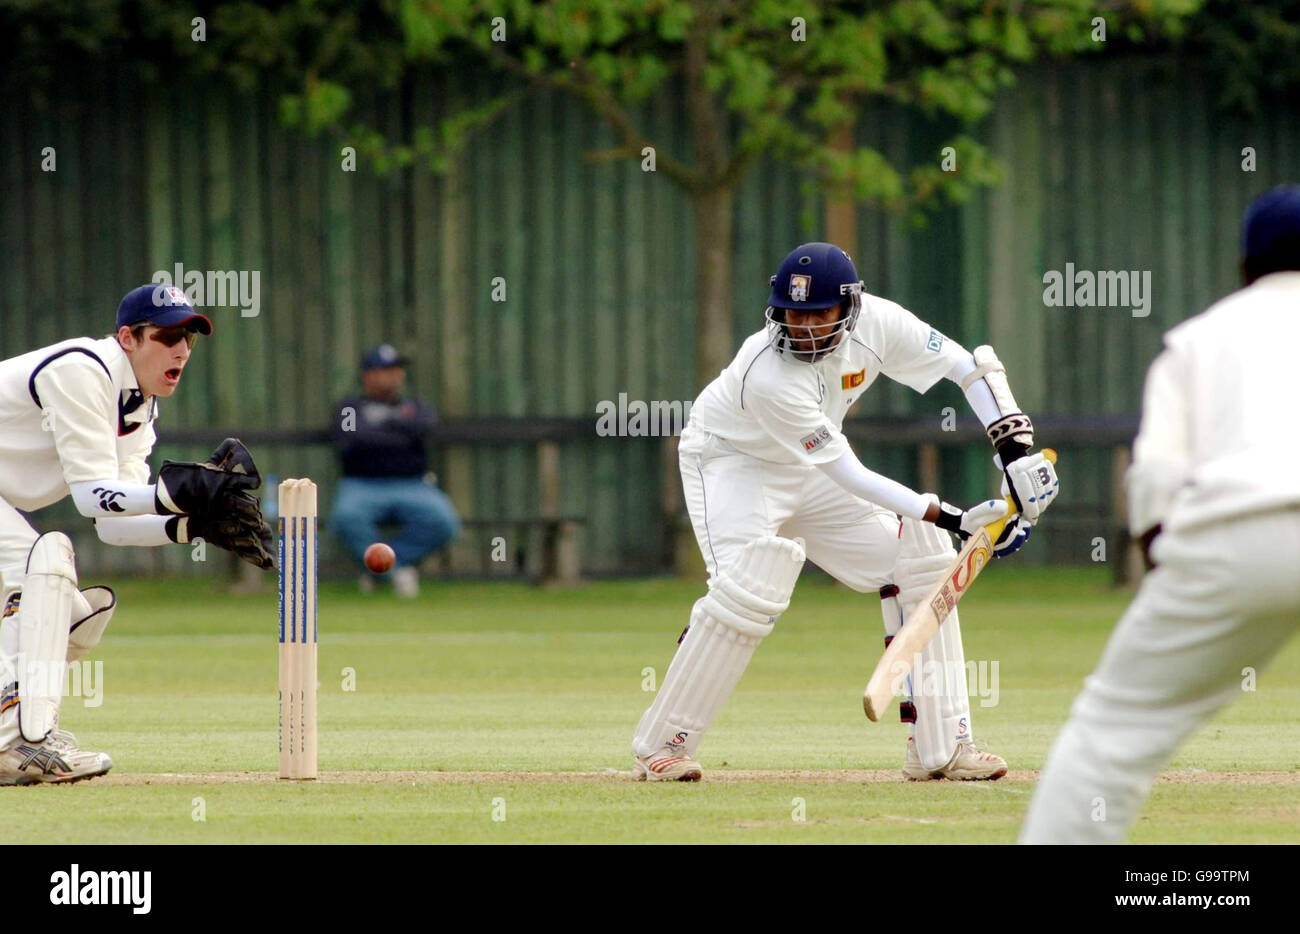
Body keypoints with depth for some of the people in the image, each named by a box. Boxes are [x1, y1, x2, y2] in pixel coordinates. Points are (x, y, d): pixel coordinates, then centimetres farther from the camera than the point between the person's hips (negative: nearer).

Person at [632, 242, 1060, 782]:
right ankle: (662, 746, -15)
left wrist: (1016, 450, -24)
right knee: (751, 589, -28)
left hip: (806, 471, 7)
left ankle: (940, 748, 1)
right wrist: (949, 518, -36)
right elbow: (848, 475, -34)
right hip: (732, 461, -7)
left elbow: (972, 367, -12)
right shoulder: (768, 376, -37)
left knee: (920, 554, -3)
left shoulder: (875, 323, -23)